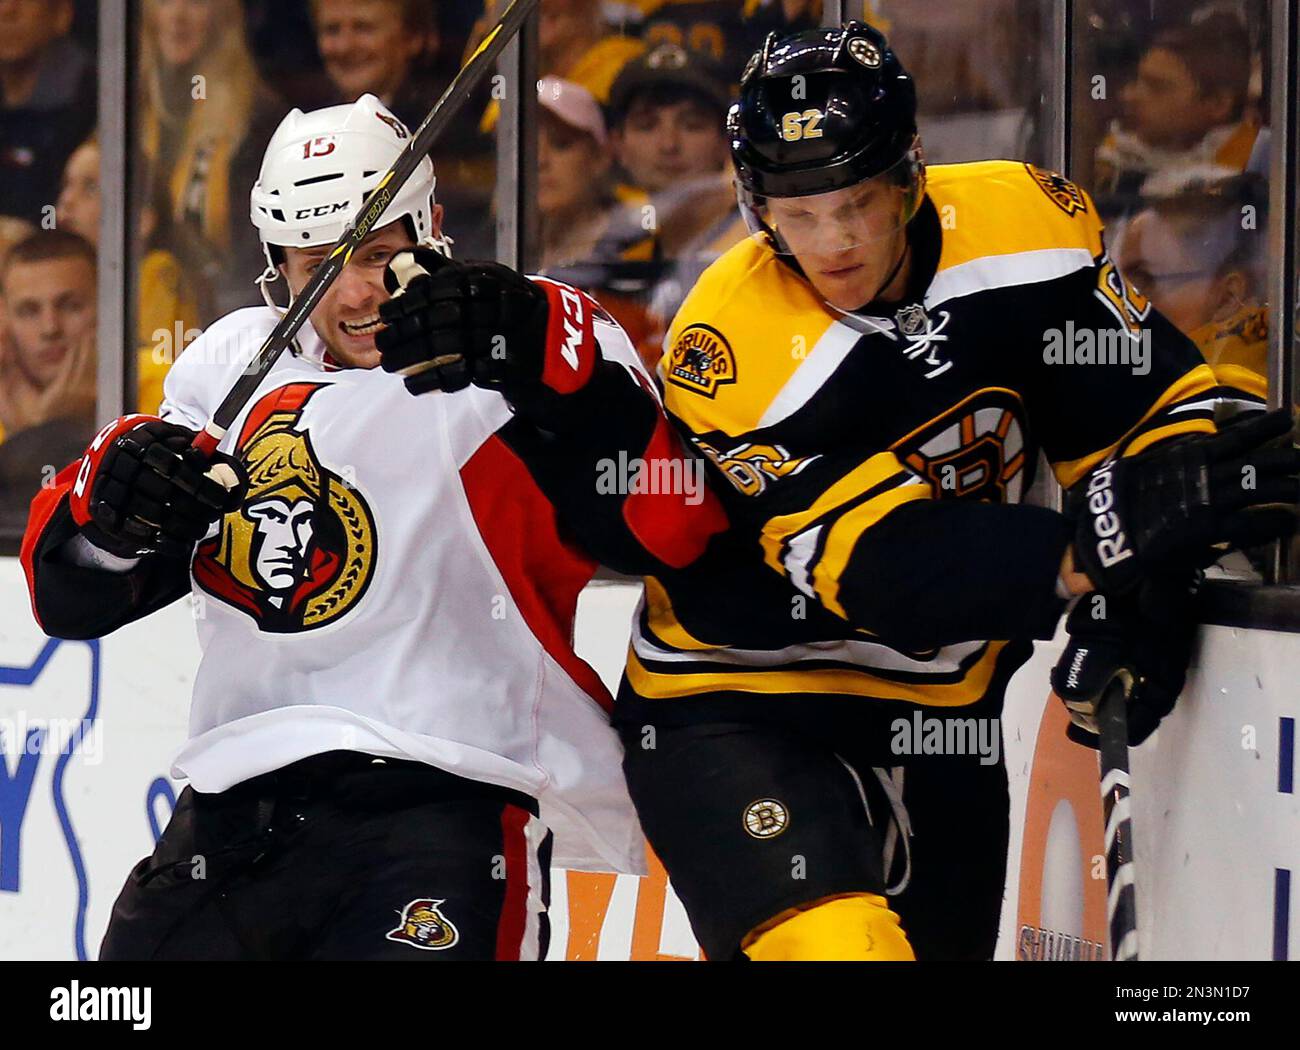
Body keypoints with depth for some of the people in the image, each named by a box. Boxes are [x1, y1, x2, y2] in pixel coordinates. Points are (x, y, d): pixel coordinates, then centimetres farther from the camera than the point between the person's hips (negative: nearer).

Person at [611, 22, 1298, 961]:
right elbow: (879, 568, -31)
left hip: (937, 708, 5)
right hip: (734, 706, -5)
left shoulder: (1024, 226, -14)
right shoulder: (731, 354, -25)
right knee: (836, 945, -29)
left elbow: (1145, 399, -4)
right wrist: (1093, 551, -43)